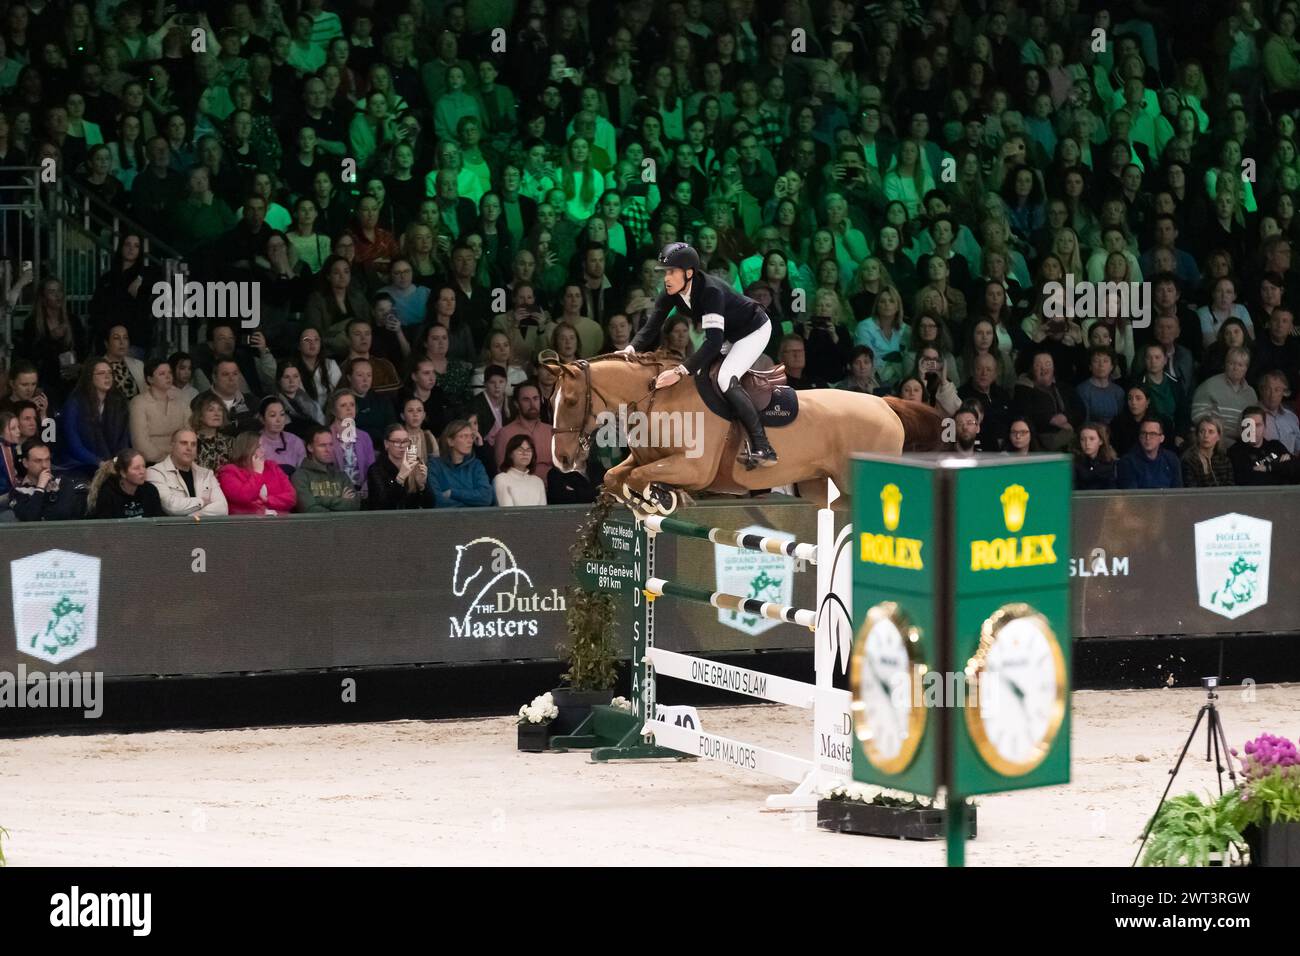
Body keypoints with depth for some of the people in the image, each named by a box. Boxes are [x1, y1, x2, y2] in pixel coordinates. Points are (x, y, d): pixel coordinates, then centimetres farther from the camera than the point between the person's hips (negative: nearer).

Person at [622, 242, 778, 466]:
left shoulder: (711, 290, -37)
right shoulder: (672, 293, -14)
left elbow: (714, 341, -43)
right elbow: (652, 325, -13)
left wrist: (680, 372, -50)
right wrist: (633, 348, -34)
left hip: (755, 330, -9)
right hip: (730, 335, 9)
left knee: (726, 380, -25)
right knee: (699, 374, 7)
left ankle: (763, 448, -27)